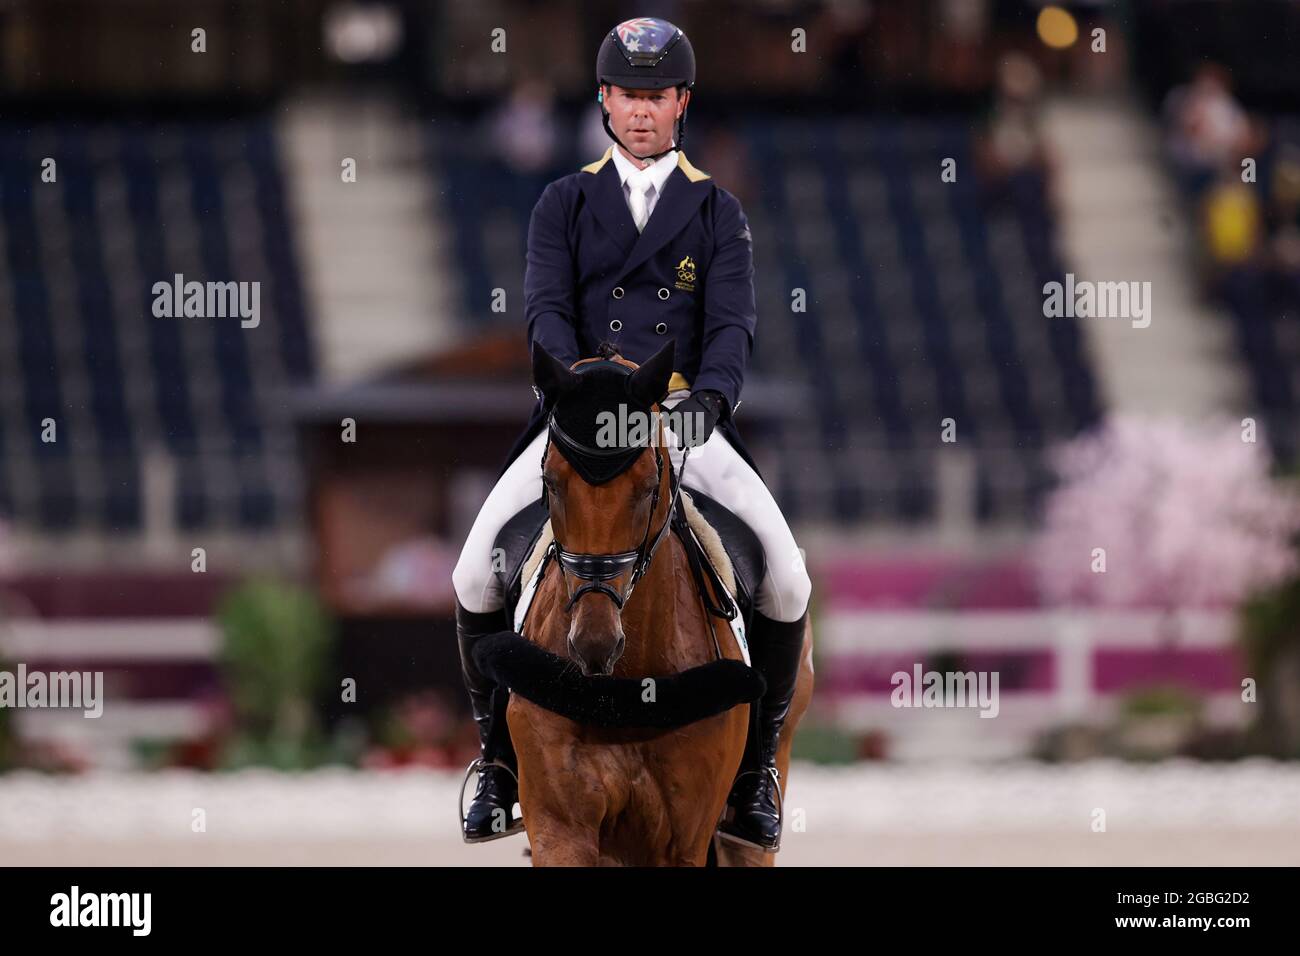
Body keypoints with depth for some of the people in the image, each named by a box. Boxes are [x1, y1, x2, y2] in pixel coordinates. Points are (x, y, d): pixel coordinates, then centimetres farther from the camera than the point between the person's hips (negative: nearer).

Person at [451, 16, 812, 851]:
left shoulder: (717, 212, 10)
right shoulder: (566, 204, 11)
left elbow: (732, 321, -3)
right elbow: (548, 311, -3)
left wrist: (712, 394, -24)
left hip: (689, 421, 0)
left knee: (787, 583, -18)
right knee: (476, 576, -18)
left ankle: (756, 760, 2)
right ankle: (501, 759, 1)